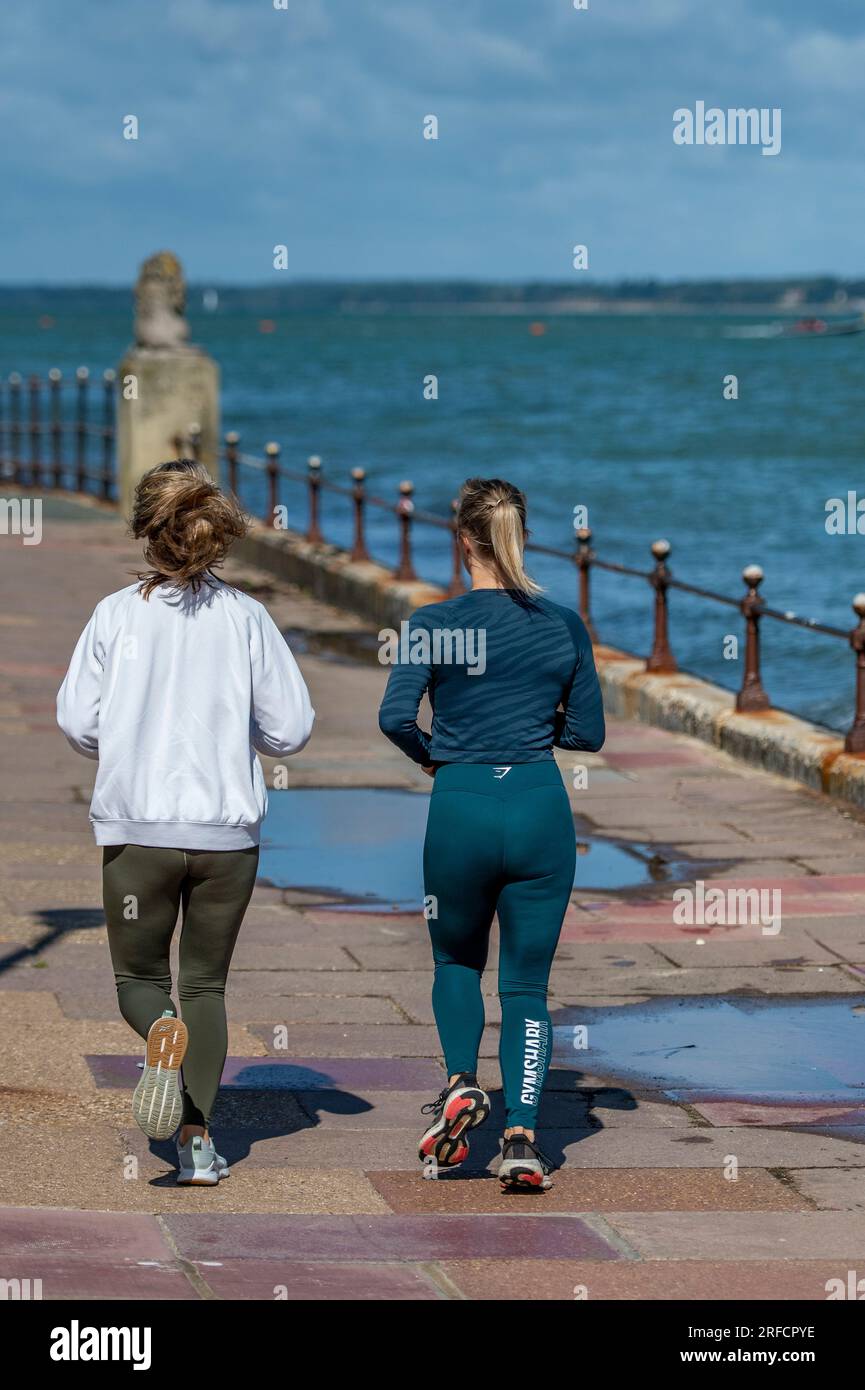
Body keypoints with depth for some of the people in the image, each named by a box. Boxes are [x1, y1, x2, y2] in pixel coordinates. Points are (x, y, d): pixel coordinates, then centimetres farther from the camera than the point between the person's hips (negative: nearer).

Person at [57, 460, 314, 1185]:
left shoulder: (118, 614, -4)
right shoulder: (247, 617, -1)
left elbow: (77, 721, -6)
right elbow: (291, 729, -2)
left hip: (139, 827, -1)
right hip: (227, 832, 1)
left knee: (139, 978, 15)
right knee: (206, 983, 15)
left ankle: (162, 1031, -21)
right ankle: (197, 1138, 3)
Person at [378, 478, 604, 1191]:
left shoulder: (435, 623, -4)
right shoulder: (564, 624, 3)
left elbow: (395, 716, -13)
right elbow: (589, 732, 7)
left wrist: (431, 752, 7)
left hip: (461, 809, -1)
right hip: (542, 809, 1)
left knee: (457, 960, 24)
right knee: (527, 982, 8)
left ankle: (462, 1081, 1)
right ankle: (522, 1135, -6)